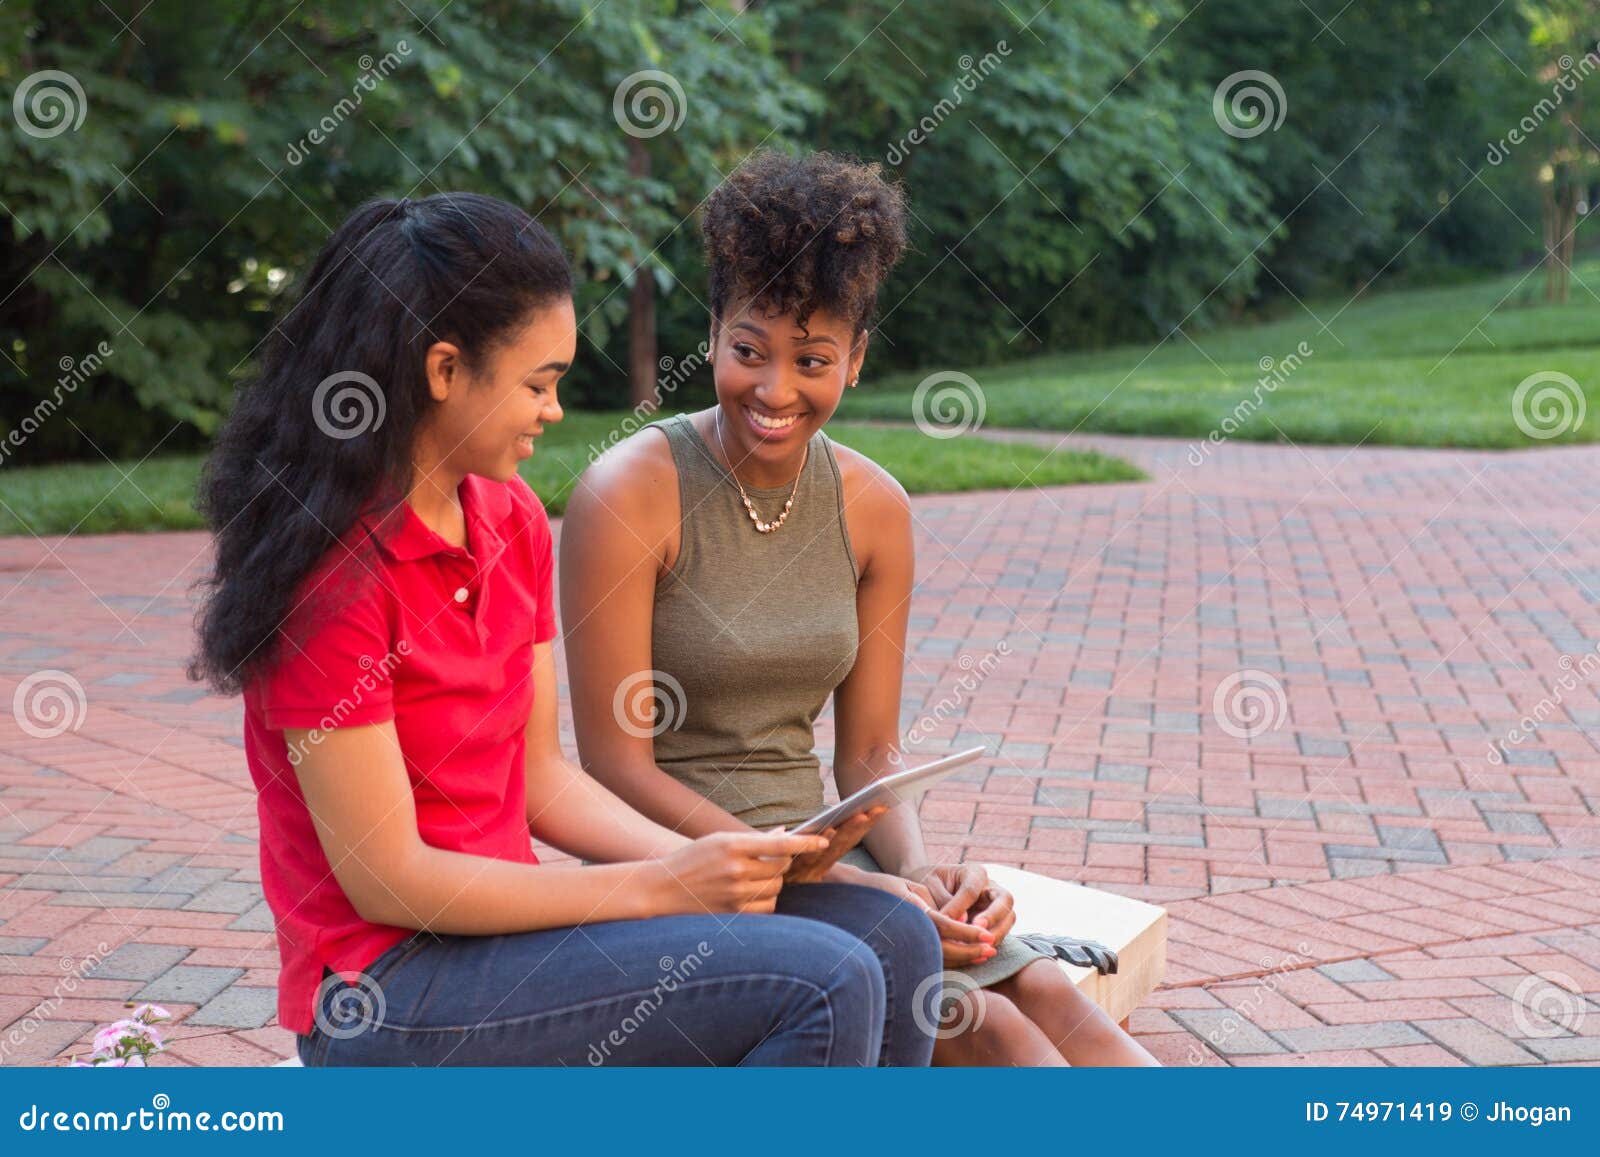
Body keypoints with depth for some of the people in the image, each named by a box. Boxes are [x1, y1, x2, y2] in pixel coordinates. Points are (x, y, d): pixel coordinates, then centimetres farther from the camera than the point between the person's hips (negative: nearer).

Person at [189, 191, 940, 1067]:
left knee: (892, 939, -4)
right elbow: (386, 878, -18)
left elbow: (540, 777, 10)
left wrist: (707, 863, -7)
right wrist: (655, 888, -17)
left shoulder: (512, 521, 6)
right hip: (386, 990, -8)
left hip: (499, 920, 8)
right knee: (825, 987, -22)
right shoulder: (330, 573, -19)